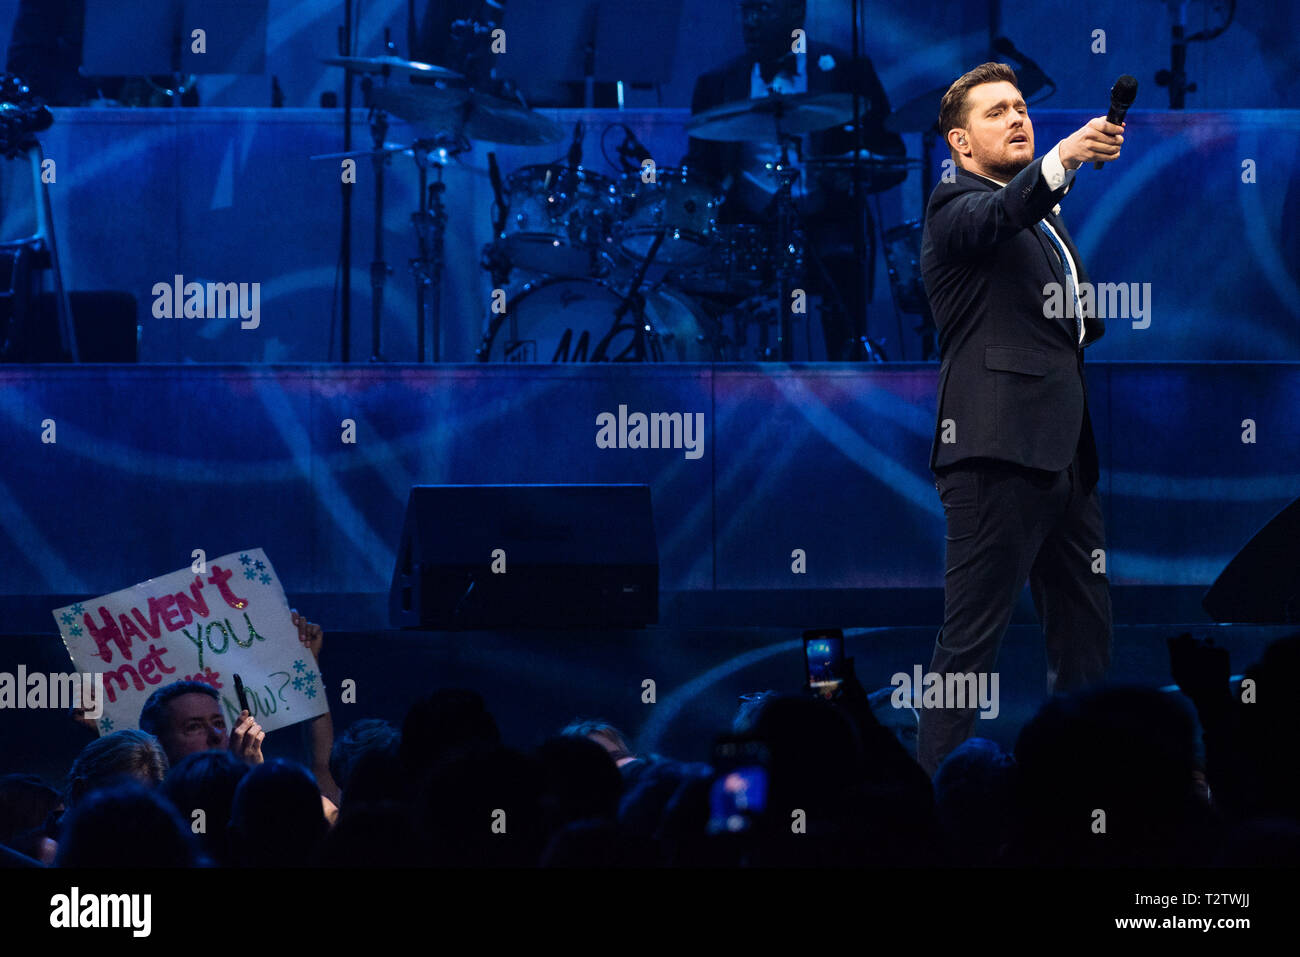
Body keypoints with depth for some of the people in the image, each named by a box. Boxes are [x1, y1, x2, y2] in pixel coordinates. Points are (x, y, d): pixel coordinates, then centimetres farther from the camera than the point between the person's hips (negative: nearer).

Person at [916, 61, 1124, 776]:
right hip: (996, 454, -9)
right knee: (970, 641, -10)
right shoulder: (957, 206, -4)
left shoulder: (1047, 220, 25)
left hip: (1063, 452, 9)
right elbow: (997, 217, -27)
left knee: (1086, 637, 11)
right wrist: (1062, 160, -44)